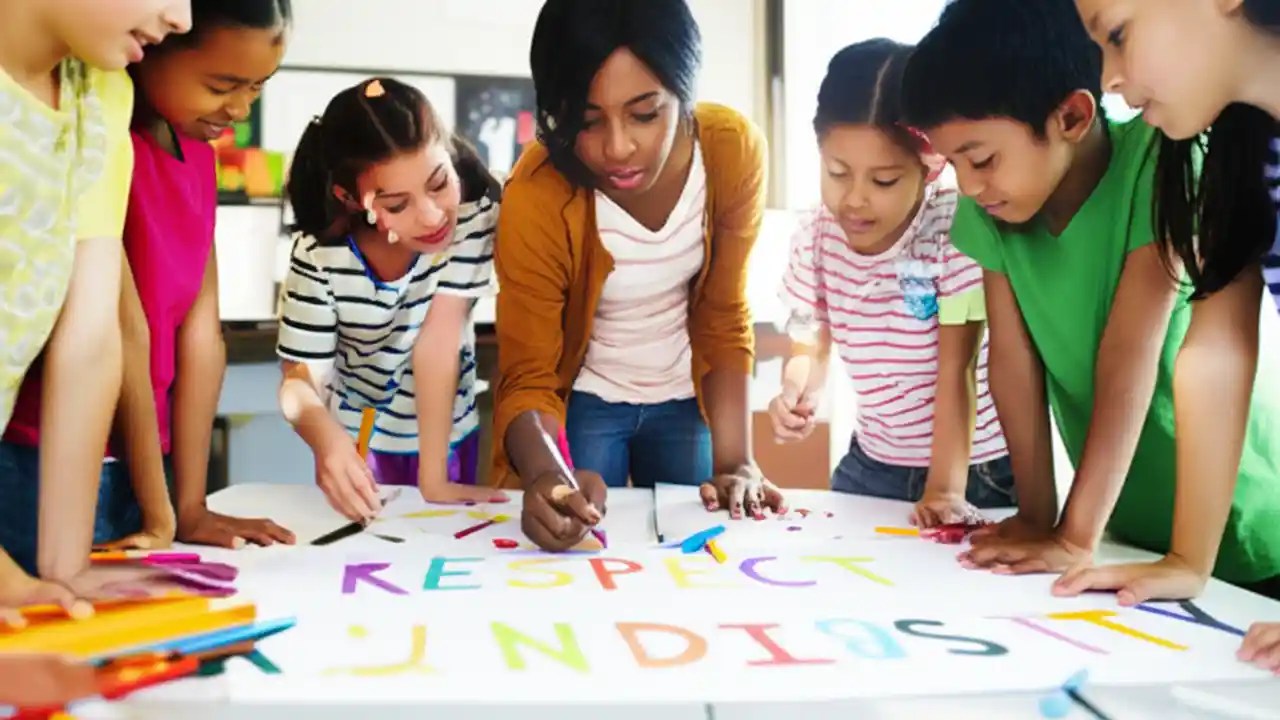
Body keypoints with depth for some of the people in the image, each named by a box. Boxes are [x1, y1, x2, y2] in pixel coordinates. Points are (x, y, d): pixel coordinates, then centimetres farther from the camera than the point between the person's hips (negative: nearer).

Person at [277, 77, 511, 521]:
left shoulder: (474, 210, -24)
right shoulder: (320, 253, -21)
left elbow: (438, 341, -26)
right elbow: (300, 378, -20)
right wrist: (327, 440, -42)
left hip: (444, 439, 0)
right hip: (355, 444, 0)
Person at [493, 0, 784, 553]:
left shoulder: (733, 149, -22)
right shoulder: (537, 198, -29)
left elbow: (725, 320, -12)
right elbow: (528, 377, -24)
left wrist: (734, 461, -20)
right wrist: (548, 478, -44)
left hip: (687, 397, 3)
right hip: (581, 400, -2)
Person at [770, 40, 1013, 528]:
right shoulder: (815, 237, -8)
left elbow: (956, 371, -22)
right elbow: (809, 346, 0)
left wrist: (945, 488, -27)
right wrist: (796, 395, -21)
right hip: (872, 466, 5)